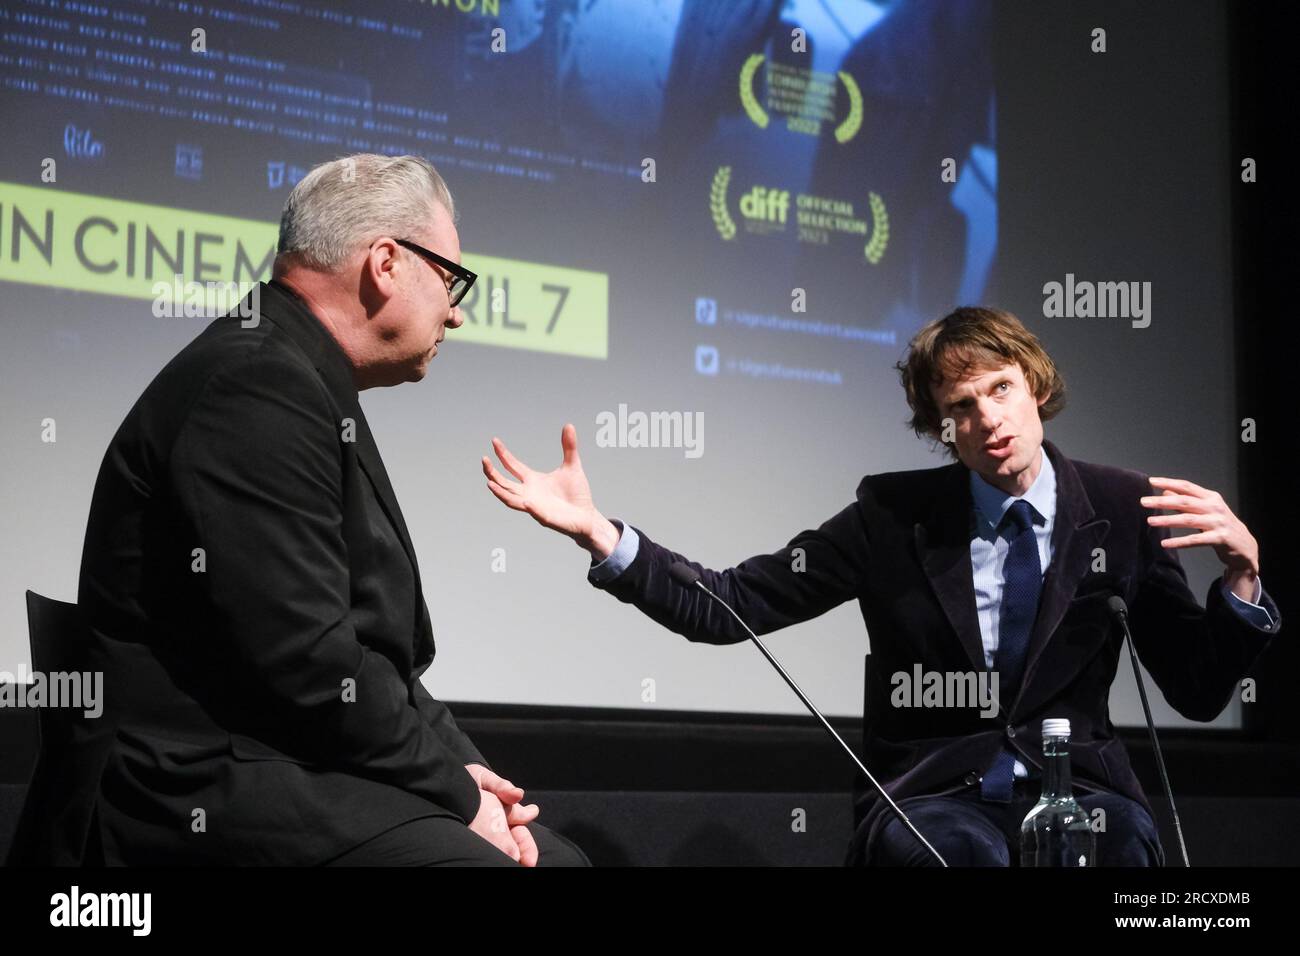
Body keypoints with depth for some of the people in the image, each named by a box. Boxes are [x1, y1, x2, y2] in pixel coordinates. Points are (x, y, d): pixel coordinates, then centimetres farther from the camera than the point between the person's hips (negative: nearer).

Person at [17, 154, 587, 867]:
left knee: (555, 854, 2)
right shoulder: (258, 386, -15)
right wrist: (458, 793, -10)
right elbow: (306, 666, -21)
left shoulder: (303, 386, 18)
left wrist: (459, 767, 3)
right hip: (211, 796, -10)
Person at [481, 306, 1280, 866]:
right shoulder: (898, 513, 4)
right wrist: (594, 530, -12)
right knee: (940, 844, -37)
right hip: (933, 793, -1)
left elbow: (1198, 693, 4)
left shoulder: (1121, 510, 4)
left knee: (1119, 838, -35)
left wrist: (1241, 570, -14)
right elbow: (728, 606, 0)